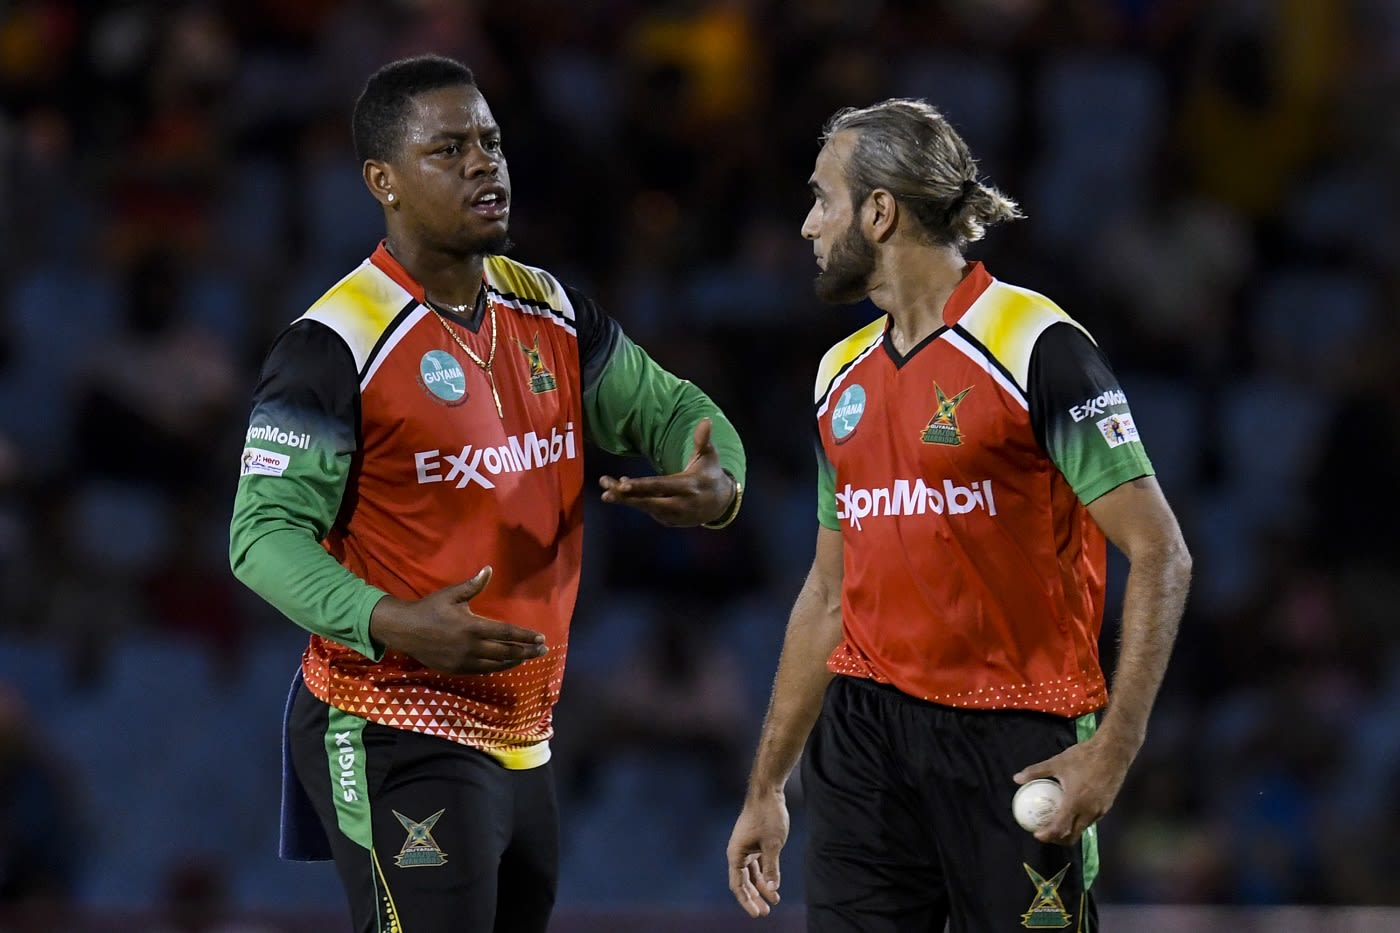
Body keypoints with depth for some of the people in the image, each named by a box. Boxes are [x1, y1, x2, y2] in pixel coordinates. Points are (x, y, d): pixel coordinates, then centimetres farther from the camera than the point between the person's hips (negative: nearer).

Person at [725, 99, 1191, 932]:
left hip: (1011, 743, -6)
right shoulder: (843, 374, 14)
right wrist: (766, 786, 20)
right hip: (863, 743, 6)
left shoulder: (1037, 347, -8)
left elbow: (1159, 555, -11)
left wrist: (1113, 747, -19)